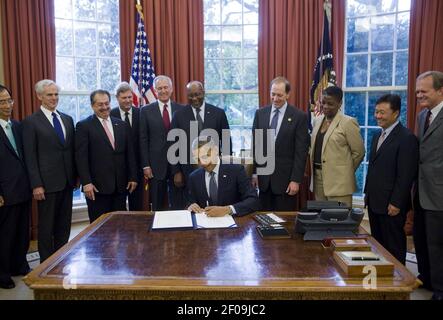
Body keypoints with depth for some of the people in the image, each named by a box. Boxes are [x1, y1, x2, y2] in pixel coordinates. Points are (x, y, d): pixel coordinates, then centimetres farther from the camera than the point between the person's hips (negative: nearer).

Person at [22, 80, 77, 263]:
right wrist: (36, 185, -13)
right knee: (46, 226, 6)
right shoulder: (31, 122, -5)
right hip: (47, 183, -5)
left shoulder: (67, 119, 11)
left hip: (67, 182, 5)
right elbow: (30, 157, -9)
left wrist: (75, 176, 10)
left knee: (64, 225, 13)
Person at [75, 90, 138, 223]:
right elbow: (81, 157, -7)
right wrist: (86, 182, -14)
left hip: (120, 185, 4)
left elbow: (130, 153, 12)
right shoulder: (84, 126, -1)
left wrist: (132, 177, 7)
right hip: (97, 186, -4)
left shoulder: (122, 125, 12)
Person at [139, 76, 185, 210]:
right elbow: (143, 140, 1)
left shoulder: (181, 109, 5)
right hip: (156, 164, 0)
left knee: (178, 205, 7)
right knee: (157, 206, 9)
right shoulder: (146, 111, 3)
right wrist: (145, 165, -4)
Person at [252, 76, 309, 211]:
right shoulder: (260, 113, 6)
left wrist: (296, 180, -10)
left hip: (285, 178, -3)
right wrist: (254, 172, 4)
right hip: (264, 177, 3)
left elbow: (301, 152, -7)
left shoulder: (299, 117, -5)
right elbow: (254, 144, 8)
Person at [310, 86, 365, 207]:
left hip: (338, 181, -6)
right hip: (317, 177, 7)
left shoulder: (348, 122, -9)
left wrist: (346, 171, 3)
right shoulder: (318, 120, 12)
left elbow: (359, 152, -6)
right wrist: (315, 169, 13)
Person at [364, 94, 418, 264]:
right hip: (374, 201, 8)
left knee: (394, 247, 5)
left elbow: (406, 175, -17)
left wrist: (396, 203, -17)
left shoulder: (407, 138, -14)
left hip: (391, 205, -8)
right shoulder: (378, 135, 13)